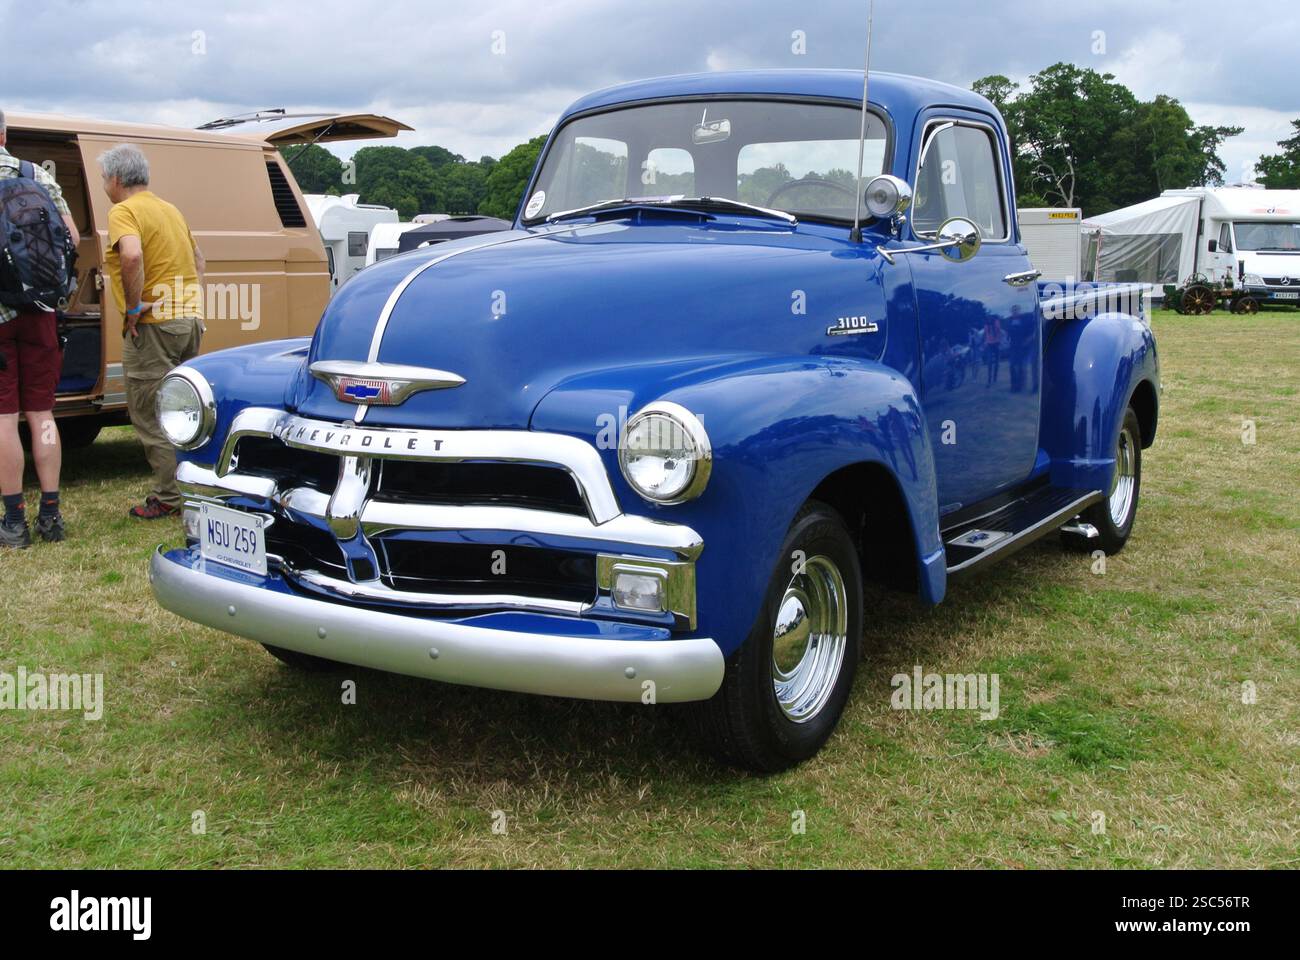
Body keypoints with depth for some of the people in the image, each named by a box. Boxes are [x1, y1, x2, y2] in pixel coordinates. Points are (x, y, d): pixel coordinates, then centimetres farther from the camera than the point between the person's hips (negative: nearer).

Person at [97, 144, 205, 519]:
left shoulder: (124, 211, -9)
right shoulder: (170, 209, 18)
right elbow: (197, 257, 28)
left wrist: (133, 308, -20)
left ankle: (169, 498, 1)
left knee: (150, 415, -1)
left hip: (153, 324, -8)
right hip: (190, 319, 9)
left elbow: (132, 255, -29)